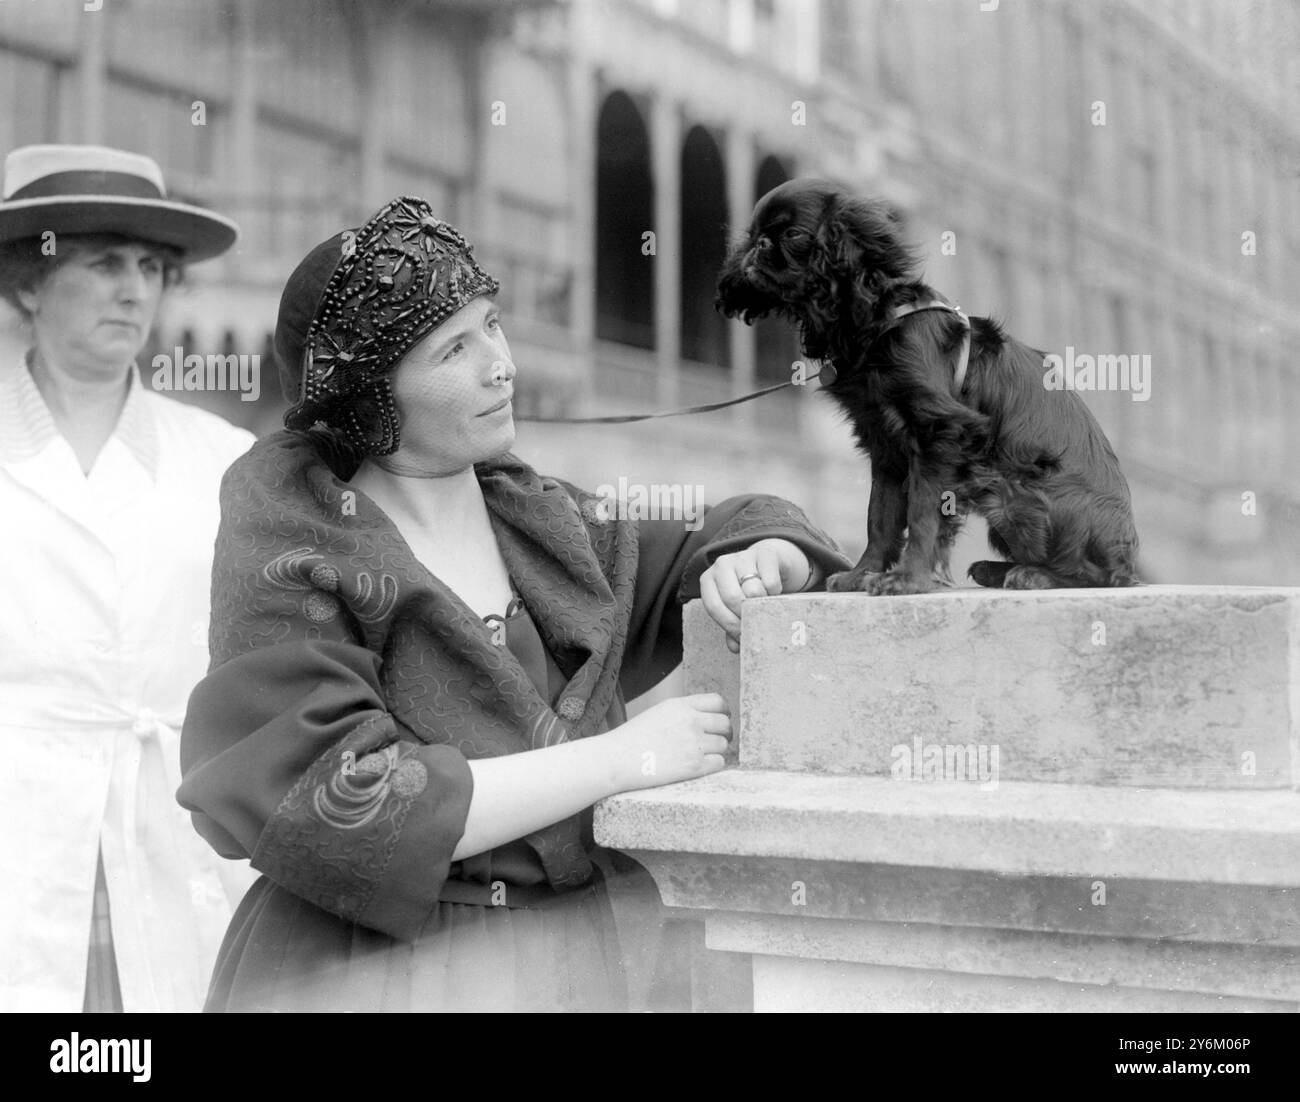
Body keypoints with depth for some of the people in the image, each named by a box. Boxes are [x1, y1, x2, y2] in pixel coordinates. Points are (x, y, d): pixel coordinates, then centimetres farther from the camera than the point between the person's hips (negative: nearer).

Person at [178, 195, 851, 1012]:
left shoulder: (539, 522, 3)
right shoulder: (296, 554, -12)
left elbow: (746, 526, 12)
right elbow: (347, 808, -21)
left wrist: (758, 561, -12)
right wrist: (621, 756, -20)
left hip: (569, 962, 5)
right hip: (369, 970, -5)